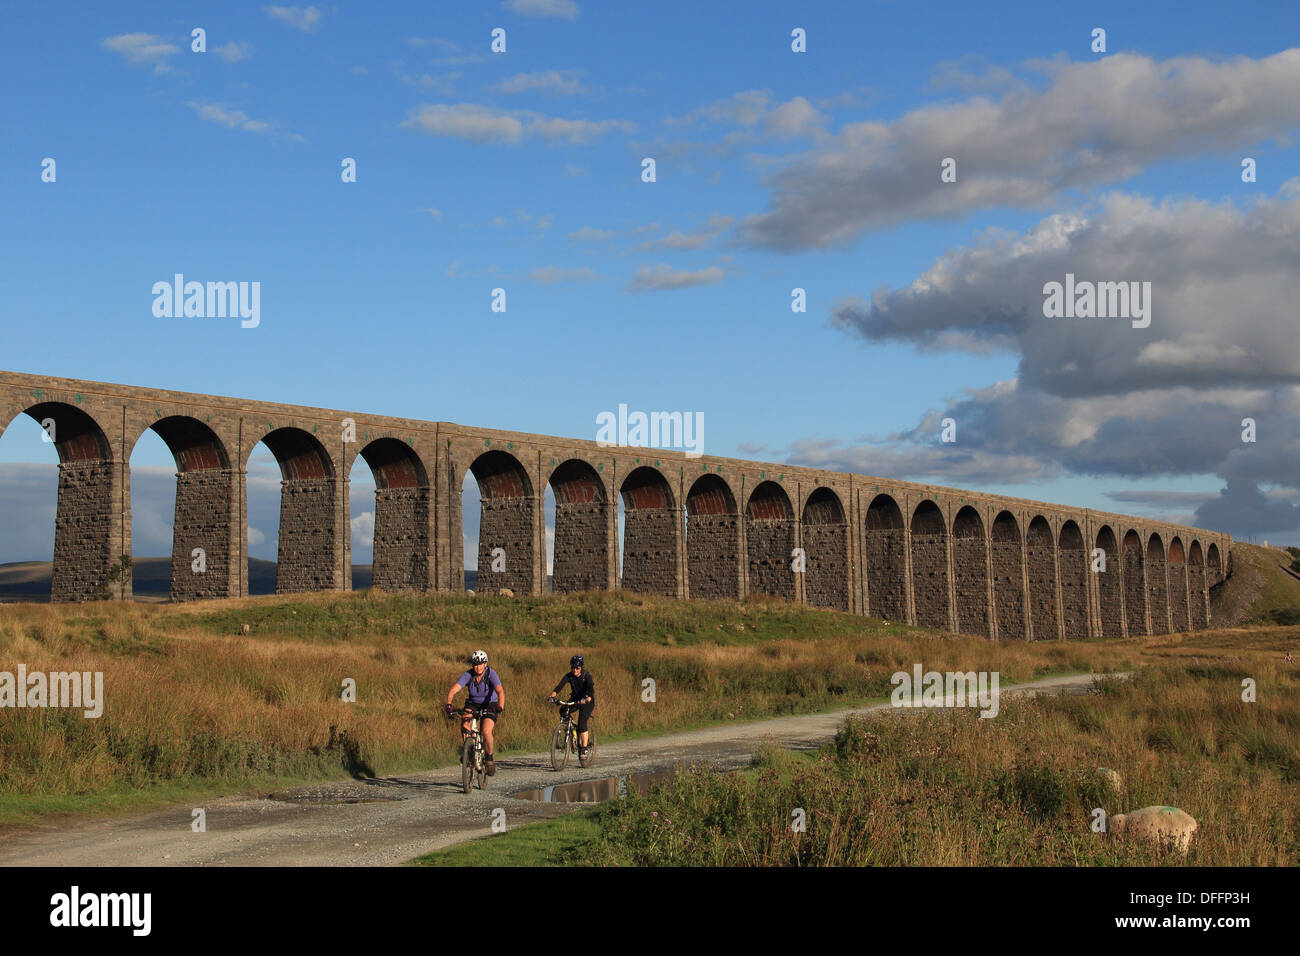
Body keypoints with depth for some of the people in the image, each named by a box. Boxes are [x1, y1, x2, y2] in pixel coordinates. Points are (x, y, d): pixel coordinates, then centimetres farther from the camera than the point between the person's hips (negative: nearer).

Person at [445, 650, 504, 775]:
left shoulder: (491, 674, -22)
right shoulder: (468, 675, -17)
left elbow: (500, 691, -37)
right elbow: (453, 690, -28)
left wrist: (500, 706, -55)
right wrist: (449, 705, -46)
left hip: (490, 705, -2)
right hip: (473, 704, 2)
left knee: (486, 731, -24)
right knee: (464, 719, -29)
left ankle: (490, 759, -1)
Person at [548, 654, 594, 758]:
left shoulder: (587, 676, -21)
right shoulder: (569, 676, -12)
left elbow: (591, 689, -36)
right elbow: (560, 685, -27)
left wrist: (587, 699, -56)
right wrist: (553, 695, -45)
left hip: (587, 701, -4)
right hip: (575, 698, 4)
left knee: (582, 723, -21)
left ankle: (584, 749, -13)